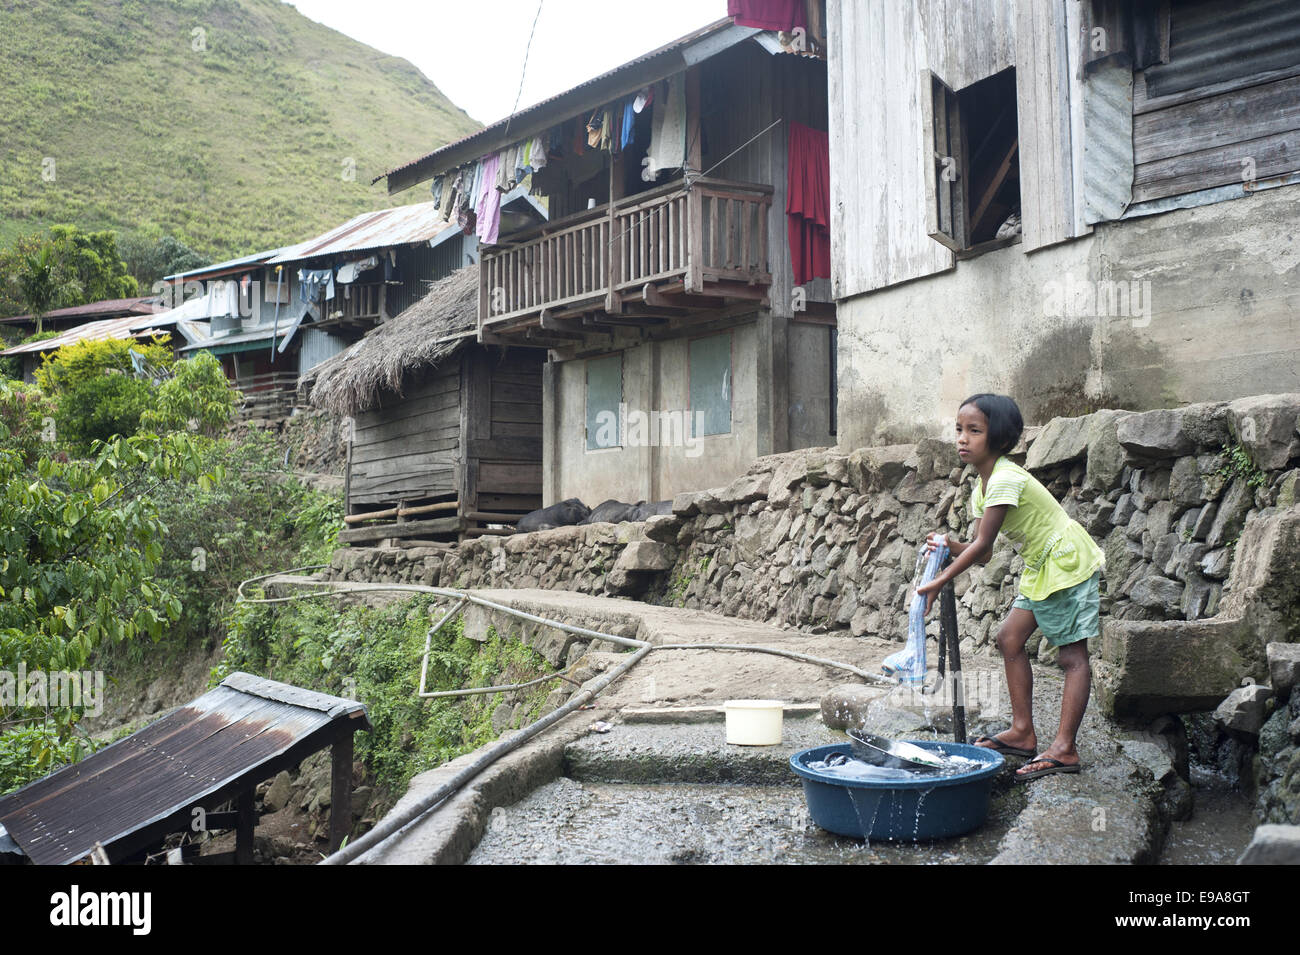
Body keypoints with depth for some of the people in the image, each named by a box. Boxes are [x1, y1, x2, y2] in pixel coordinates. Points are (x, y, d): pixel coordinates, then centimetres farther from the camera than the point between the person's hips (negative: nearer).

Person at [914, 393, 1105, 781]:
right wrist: (951, 546, -17)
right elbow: (983, 553, 2)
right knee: (1010, 638, 8)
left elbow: (982, 545, -26)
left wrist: (939, 582, -24)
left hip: (1068, 562, -10)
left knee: (1072, 654, -8)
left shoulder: (1005, 479, -23)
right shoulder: (981, 488, 7)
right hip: (1040, 567, 10)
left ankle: (1065, 748, -9)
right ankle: (1022, 732, 14)